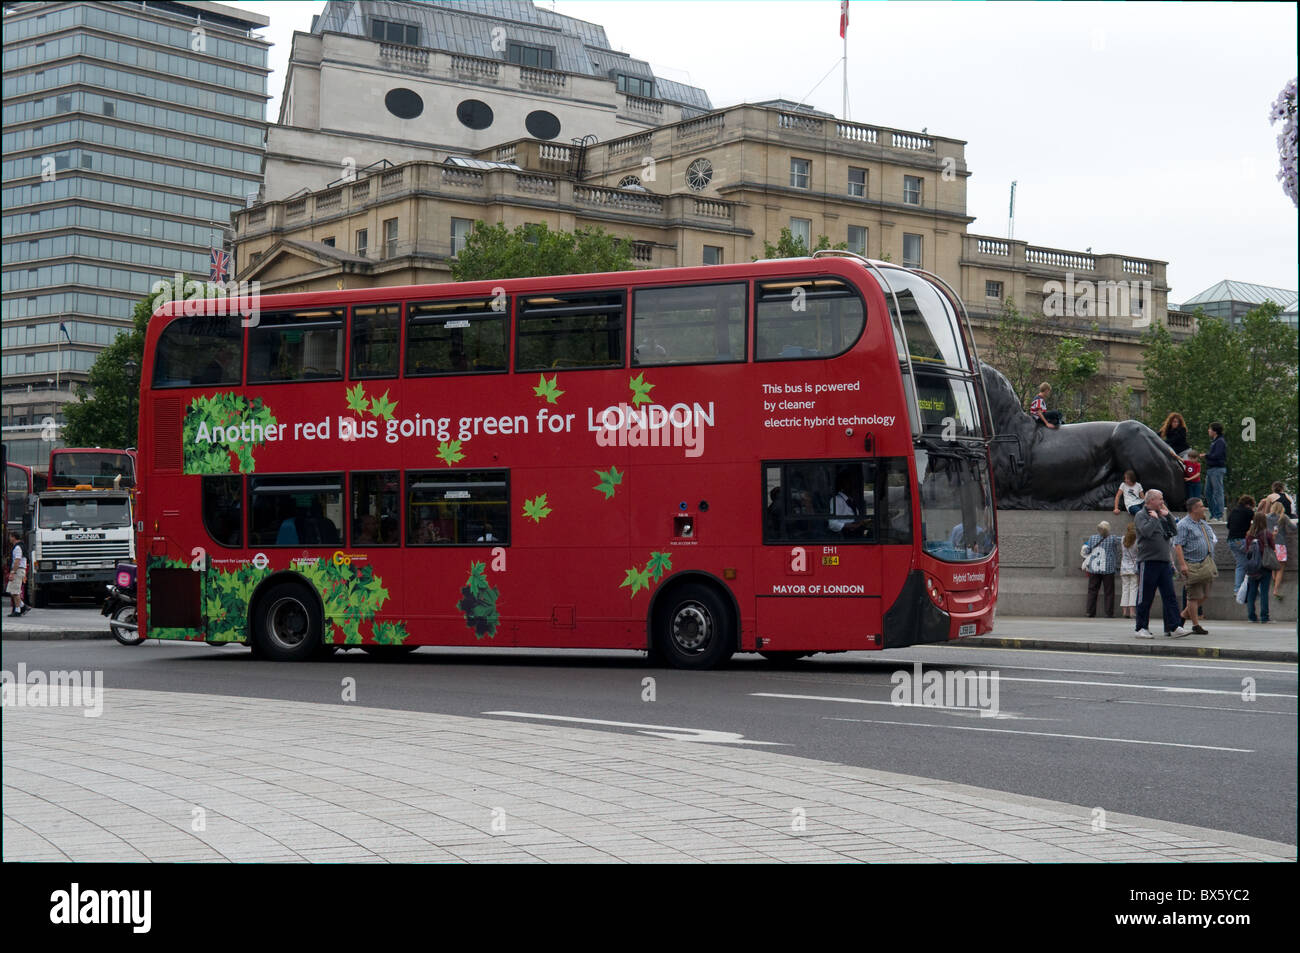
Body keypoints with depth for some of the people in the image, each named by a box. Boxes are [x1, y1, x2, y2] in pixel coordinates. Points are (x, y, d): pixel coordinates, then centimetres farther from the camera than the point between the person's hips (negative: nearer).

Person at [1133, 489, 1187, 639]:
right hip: (1148, 562, -7)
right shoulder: (1141, 515, -3)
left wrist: (1168, 516, 8)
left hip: (1164, 562, 7)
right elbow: (1146, 531, -20)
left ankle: (1172, 627, -2)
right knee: (1145, 597, -1)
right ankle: (1141, 628, 7)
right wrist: (1154, 518, -9)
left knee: (1170, 596, 0)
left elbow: (1174, 532, 16)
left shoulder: (1161, 516, 19)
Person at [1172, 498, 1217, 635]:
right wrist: (1182, 565, -23)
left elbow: (1212, 541, 25)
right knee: (1194, 595, -6)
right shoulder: (1183, 525, -8)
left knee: (1205, 594, 9)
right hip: (1192, 564, -8)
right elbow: (1178, 546, -15)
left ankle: (1185, 614, 26)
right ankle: (1195, 625, 0)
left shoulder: (1204, 524, 18)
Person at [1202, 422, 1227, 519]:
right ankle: (1213, 514, 16)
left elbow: (1217, 456, -19)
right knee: (1208, 492, 11)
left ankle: (1219, 515, -7)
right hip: (1210, 469, 11)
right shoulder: (1214, 441, 19)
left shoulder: (1220, 442, -12)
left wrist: (1206, 455, -10)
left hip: (1218, 469, -11)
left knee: (1218, 492, -8)